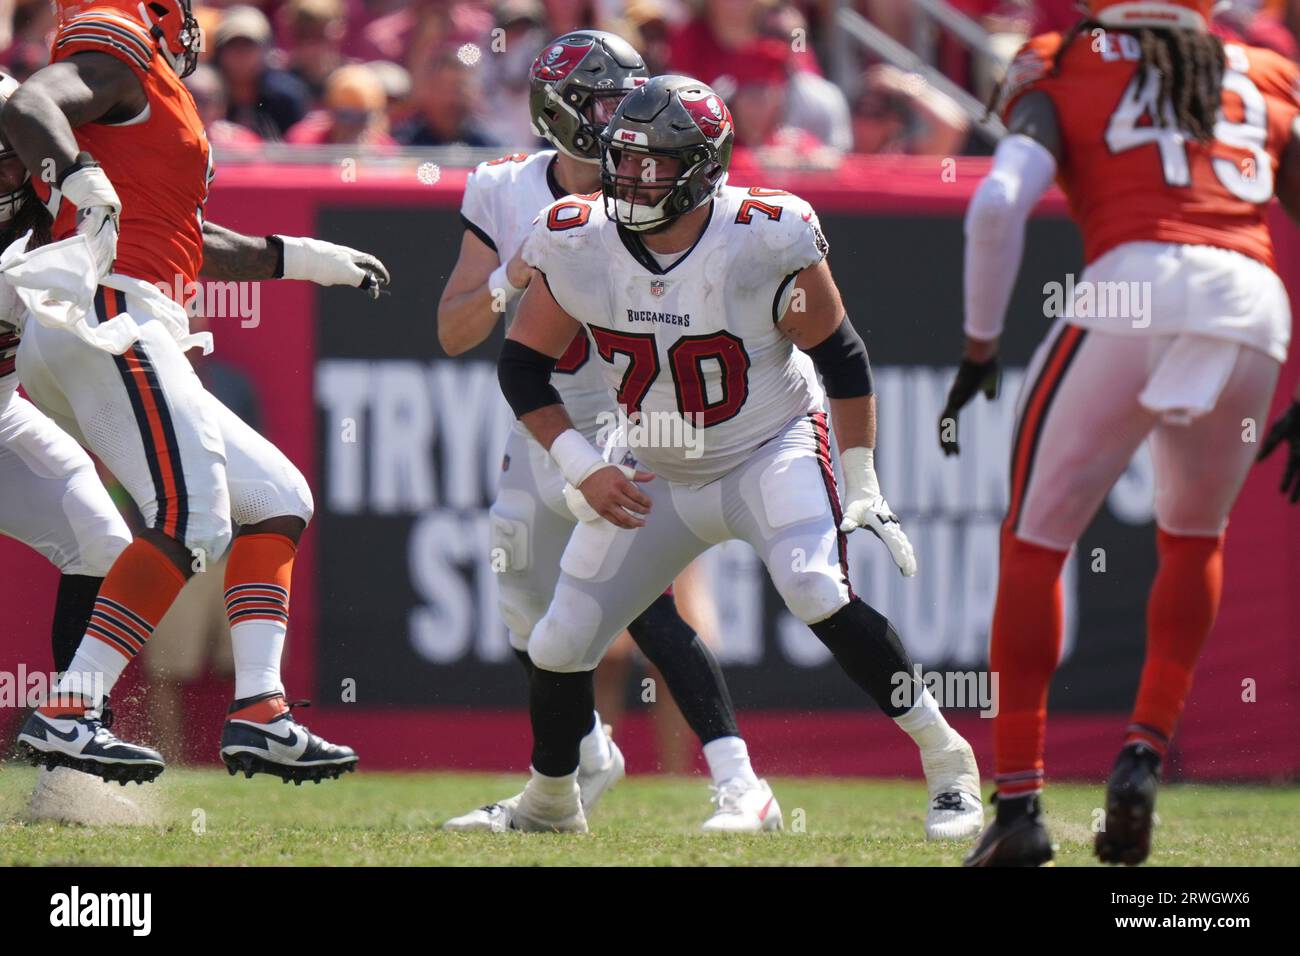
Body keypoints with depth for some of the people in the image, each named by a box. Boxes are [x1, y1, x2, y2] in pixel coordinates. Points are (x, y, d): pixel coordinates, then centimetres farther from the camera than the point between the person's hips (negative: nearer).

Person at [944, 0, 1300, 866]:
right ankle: (1145, 753, 12)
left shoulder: (1066, 76, 17)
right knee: (1194, 539, 28)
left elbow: (1000, 203, 1)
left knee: (1035, 542, 10)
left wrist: (980, 346, 7)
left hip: (1132, 289, -3)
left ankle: (1019, 802, 2)